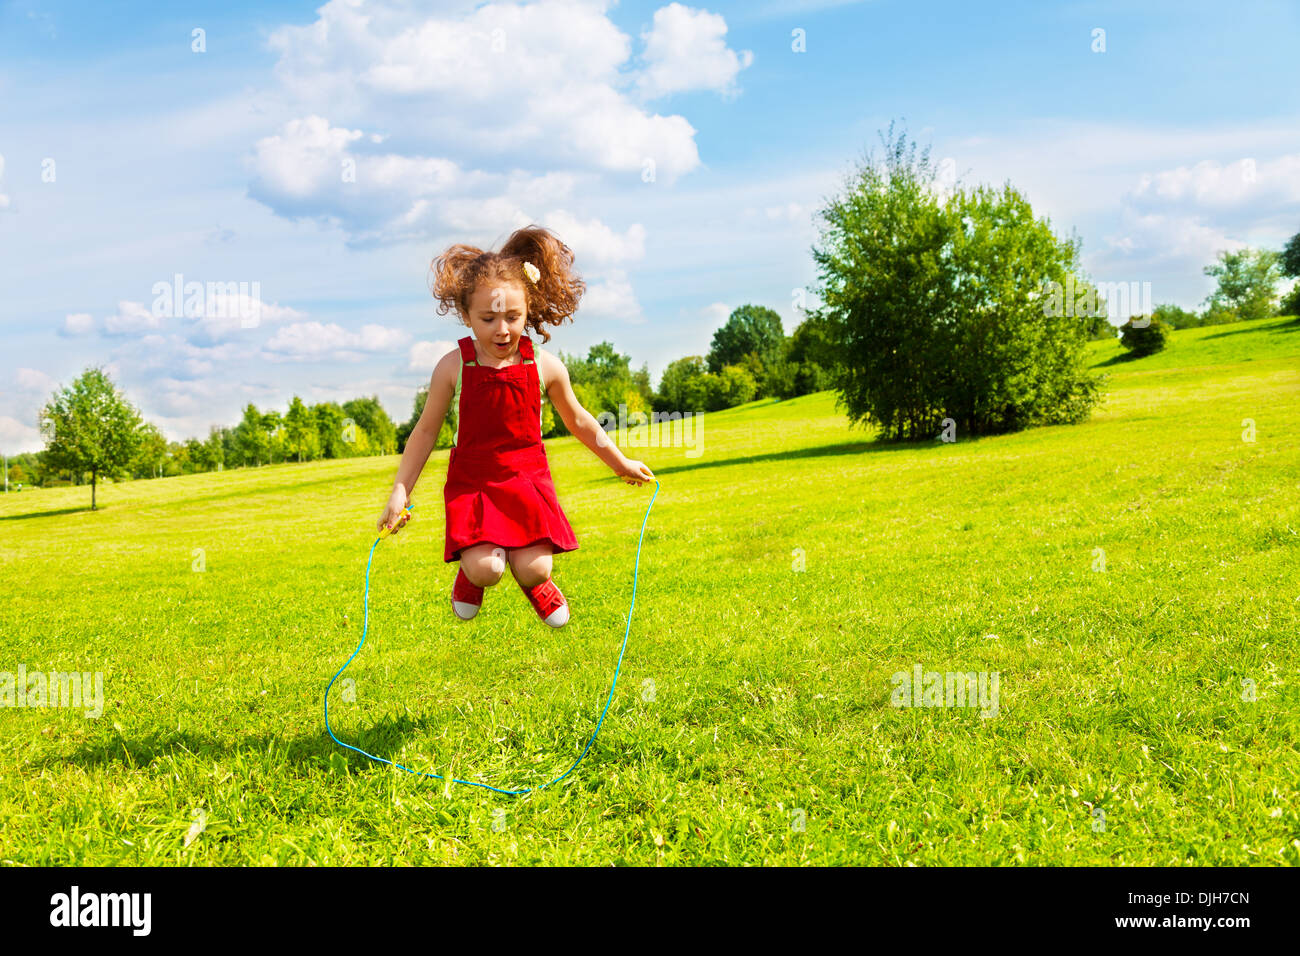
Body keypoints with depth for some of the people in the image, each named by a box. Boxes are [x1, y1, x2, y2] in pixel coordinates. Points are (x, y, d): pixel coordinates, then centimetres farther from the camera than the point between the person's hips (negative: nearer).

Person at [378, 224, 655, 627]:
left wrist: (621, 464, 20)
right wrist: (400, 491, -1)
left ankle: (535, 584, 26)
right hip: (471, 483, -1)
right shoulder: (453, 367, -9)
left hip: (527, 478, 1)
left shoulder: (545, 367, -5)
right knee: (486, 569, -19)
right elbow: (426, 430, 2)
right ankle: (470, 574, 21)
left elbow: (577, 420, 12)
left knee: (533, 568, -14)